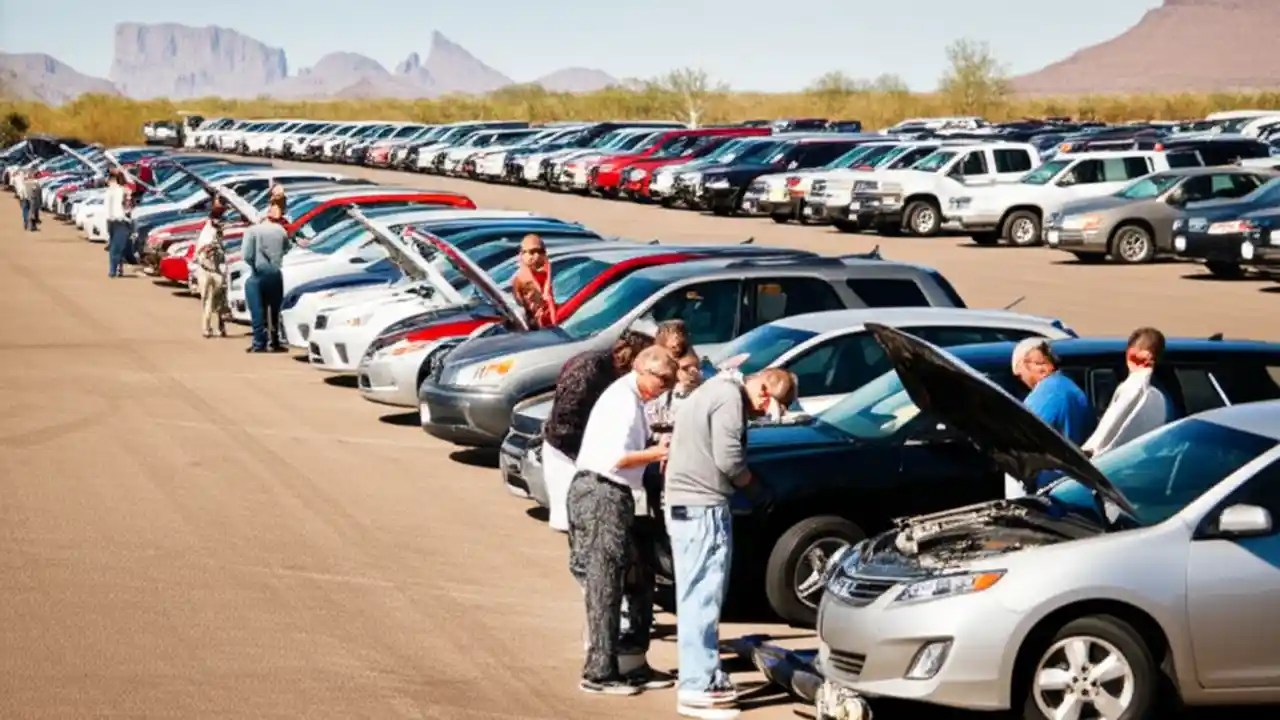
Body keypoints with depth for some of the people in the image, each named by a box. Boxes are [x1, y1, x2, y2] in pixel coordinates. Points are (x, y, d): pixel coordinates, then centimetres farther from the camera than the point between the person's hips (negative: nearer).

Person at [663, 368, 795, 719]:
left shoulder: (715, 389, 20)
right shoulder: (730, 397, -12)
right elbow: (728, 459, -17)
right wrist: (756, 489, -2)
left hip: (682, 502, 10)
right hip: (704, 507, -10)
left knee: (695, 596, 15)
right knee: (703, 597, -8)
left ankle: (703, 677, 23)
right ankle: (698, 688, -7)